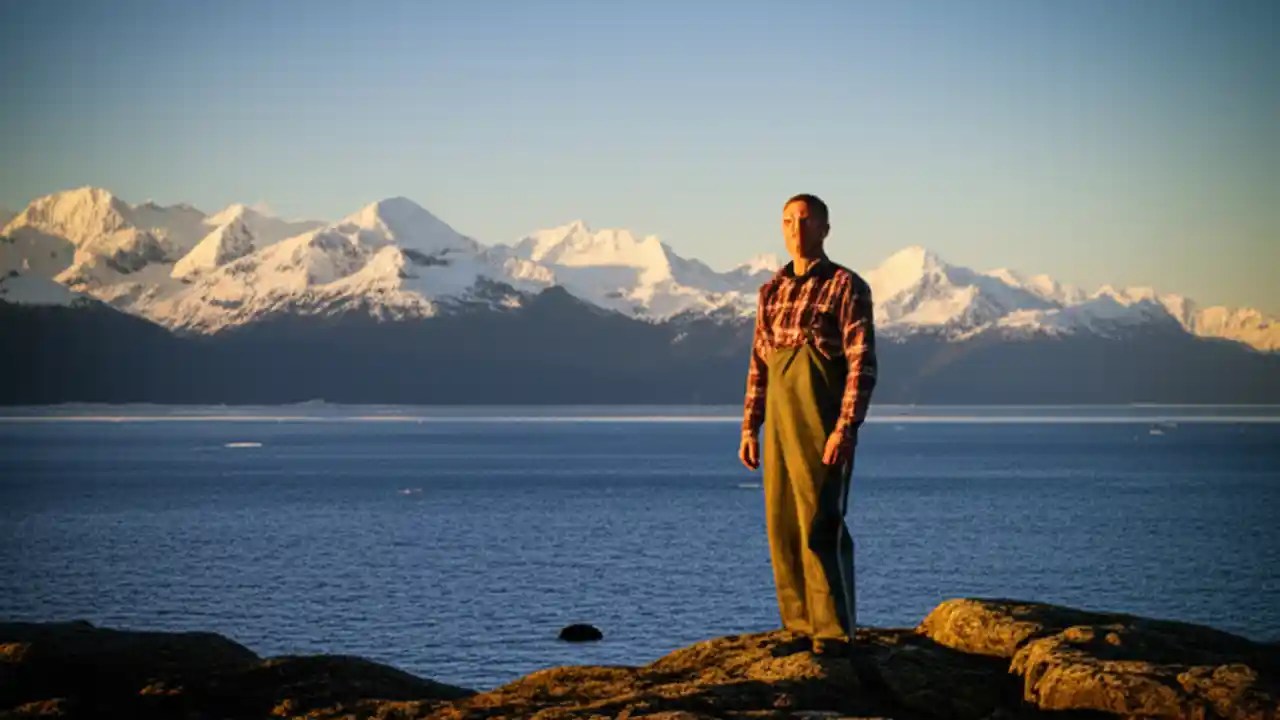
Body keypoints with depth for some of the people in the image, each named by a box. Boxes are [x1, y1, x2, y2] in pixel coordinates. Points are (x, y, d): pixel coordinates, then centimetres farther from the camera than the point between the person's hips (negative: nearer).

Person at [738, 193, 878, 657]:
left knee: (820, 525, -11)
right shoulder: (771, 291, 15)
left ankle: (834, 633, -7)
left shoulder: (846, 286, -4)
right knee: (782, 526, 6)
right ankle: (800, 627, 14)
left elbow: (863, 364, -10)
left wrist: (846, 429, -18)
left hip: (823, 423, -6)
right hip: (779, 421, 6)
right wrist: (749, 428, 11)